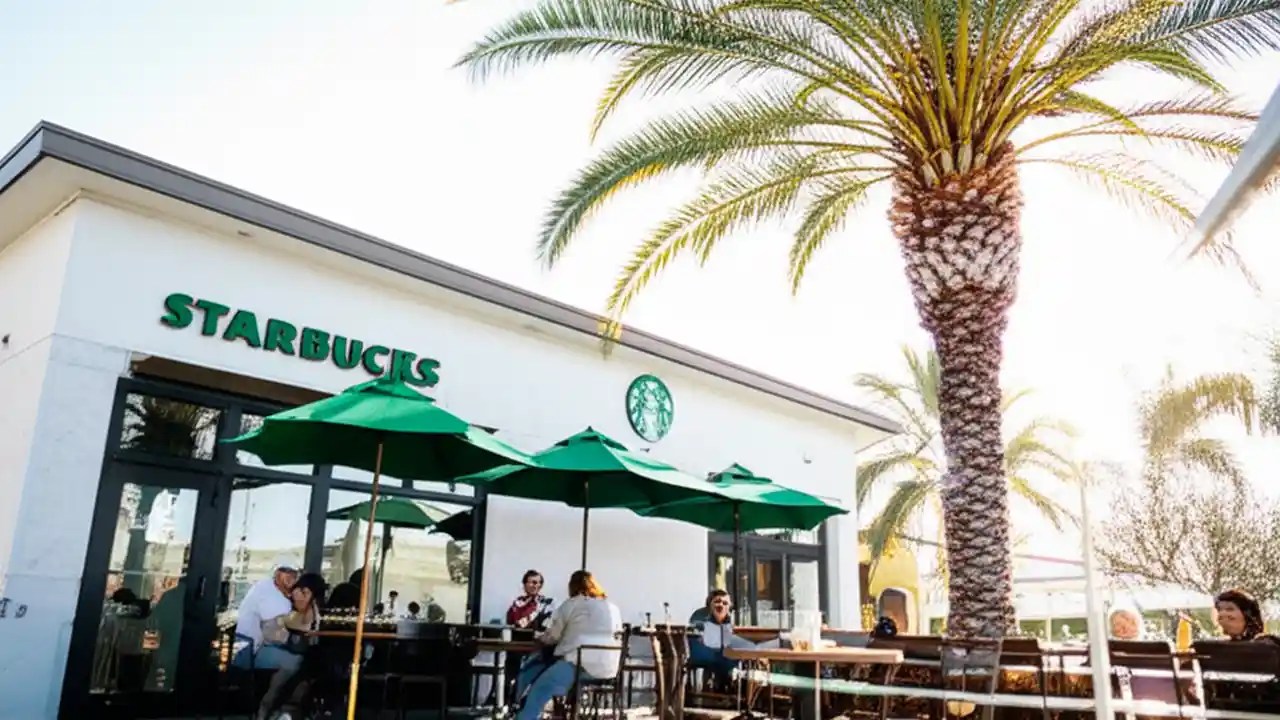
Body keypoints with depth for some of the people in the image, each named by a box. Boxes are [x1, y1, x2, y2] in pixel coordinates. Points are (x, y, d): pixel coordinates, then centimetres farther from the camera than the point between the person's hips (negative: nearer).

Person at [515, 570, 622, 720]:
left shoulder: (571, 604, 6)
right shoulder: (614, 609, 22)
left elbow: (552, 636, 10)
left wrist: (540, 637, 33)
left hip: (581, 664, -7)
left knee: (538, 691, -13)